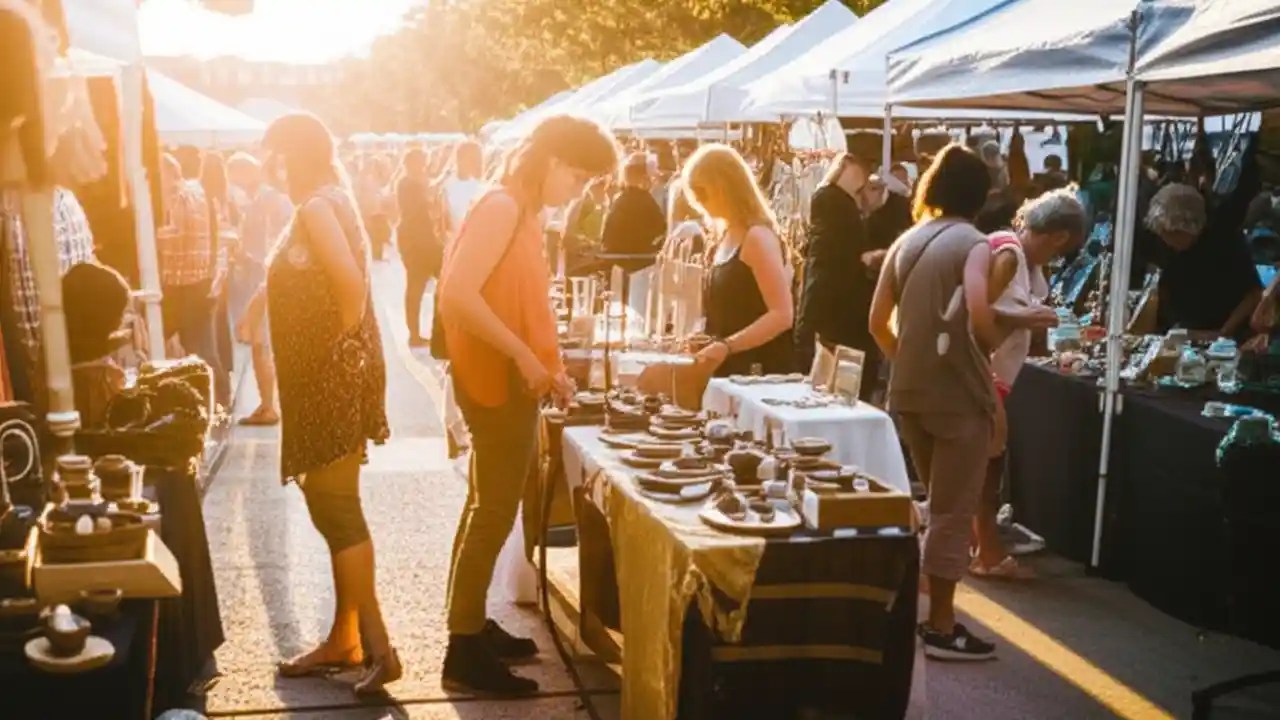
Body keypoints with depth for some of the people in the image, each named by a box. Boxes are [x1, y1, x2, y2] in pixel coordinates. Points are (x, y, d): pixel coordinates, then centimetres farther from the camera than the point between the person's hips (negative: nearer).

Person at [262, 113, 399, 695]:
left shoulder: (317, 208, -15)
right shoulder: (322, 204, 15)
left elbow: (352, 282, -28)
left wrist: (339, 347, -15)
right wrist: (329, 348, 11)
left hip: (334, 376, -10)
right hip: (321, 376, 10)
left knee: (337, 509, -7)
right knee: (333, 507, 14)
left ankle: (377, 647, -2)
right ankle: (344, 639, 23)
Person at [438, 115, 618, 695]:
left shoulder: (523, 212, 13)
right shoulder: (502, 207, -17)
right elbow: (457, 296, -26)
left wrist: (548, 366, 10)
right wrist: (524, 357, -22)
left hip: (511, 381, 10)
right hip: (497, 382, -10)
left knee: (489, 509, 16)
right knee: (493, 513, -4)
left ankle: (472, 627, 27)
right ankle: (464, 653, 3)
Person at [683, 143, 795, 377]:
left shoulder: (757, 237, -14)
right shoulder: (727, 237, 13)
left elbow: (782, 315, -22)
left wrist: (727, 346, -27)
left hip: (760, 372, -9)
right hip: (731, 369, 9)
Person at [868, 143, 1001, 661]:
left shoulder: (906, 241, 8)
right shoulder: (973, 244, -11)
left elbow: (877, 321, 9)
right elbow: (978, 312, -27)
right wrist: (991, 348, -8)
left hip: (909, 391, 7)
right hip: (958, 393, -7)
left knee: (937, 504, 21)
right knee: (955, 511, 3)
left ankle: (933, 612, 30)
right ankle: (941, 628, 9)